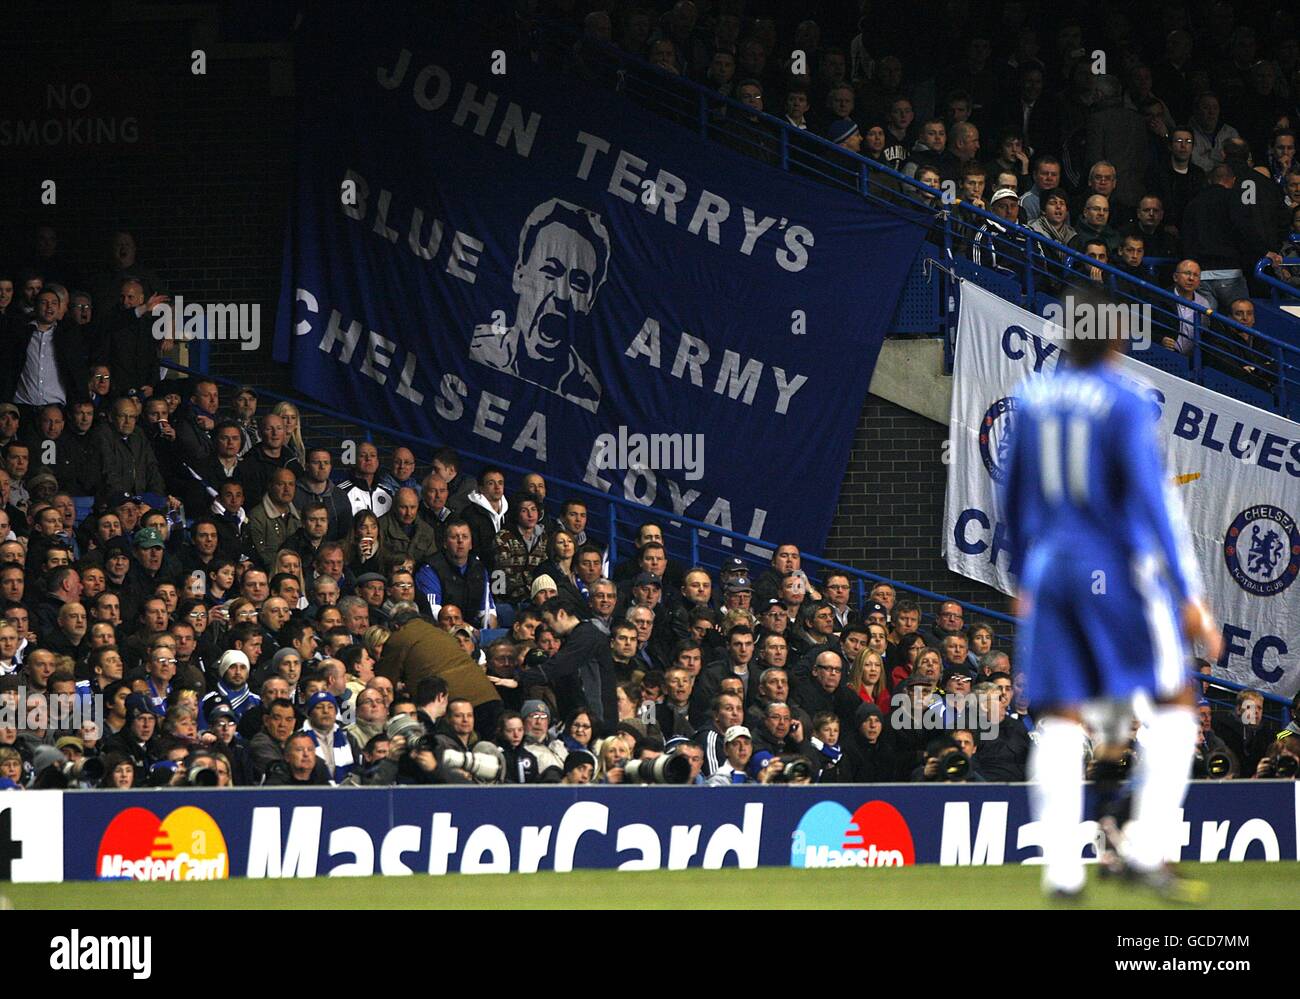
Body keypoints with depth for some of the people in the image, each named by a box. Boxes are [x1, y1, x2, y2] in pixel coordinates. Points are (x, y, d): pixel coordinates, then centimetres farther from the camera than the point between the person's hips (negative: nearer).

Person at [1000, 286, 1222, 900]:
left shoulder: (1031, 400, 6)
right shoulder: (1126, 404, -10)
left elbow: (1012, 499, 14)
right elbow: (1152, 500, -15)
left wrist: (1023, 579, 27)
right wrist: (1188, 600, -14)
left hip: (1049, 571, 5)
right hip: (1120, 571, -5)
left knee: (1058, 722, 5)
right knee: (1174, 703, 7)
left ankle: (1060, 868, -3)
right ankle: (1144, 849, -5)